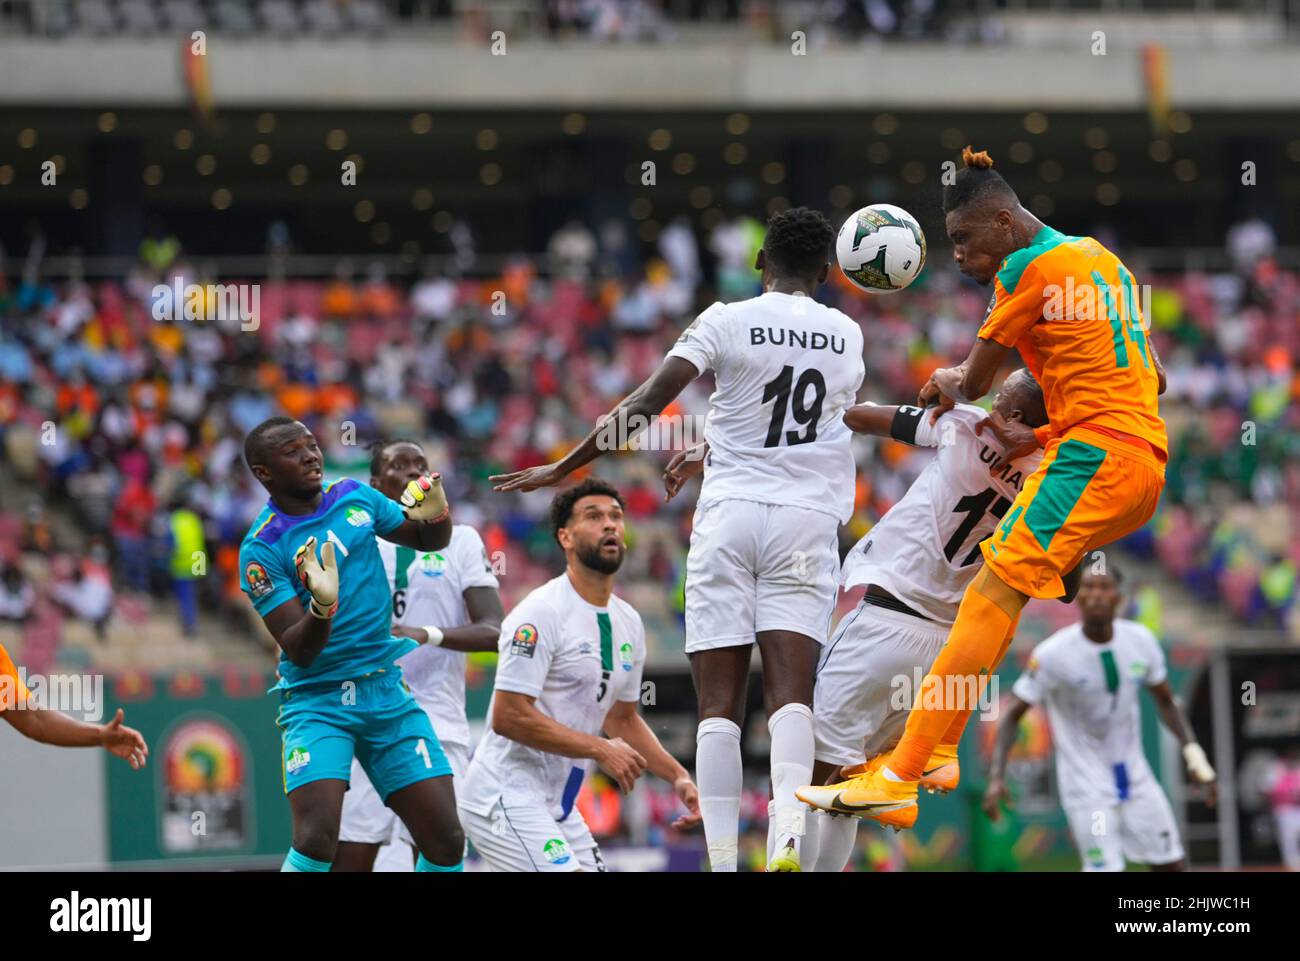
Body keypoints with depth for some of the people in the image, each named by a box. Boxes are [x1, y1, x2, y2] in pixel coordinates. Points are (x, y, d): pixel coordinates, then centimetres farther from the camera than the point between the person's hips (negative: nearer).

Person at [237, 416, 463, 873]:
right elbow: (298, 652, -16)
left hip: (387, 693, 5)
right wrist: (322, 606, -36)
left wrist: (436, 513, -4)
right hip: (317, 701, -5)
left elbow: (429, 540, 19)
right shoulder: (261, 549, -12)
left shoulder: (354, 496, 4)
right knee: (317, 841, -23)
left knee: (446, 843, -2)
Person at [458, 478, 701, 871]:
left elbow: (622, 717, 24)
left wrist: (678, 776, 11)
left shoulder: (628, 622, 11)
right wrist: (601, 749, -20)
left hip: (558, 806, 9)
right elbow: (508, 716, -21)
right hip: (506, 796, -9)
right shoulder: (542, 612, -15)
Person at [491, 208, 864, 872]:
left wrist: (562, 470, 0)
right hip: (808, 517, 2)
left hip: (729, 516, -1)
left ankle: (722, 859, -7)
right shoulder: (846, 336, 10)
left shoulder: (727, 322, -2)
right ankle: (788, 833, -29)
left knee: (719, 703, 0)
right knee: (791, 691, -6)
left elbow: (643, 406, -8)